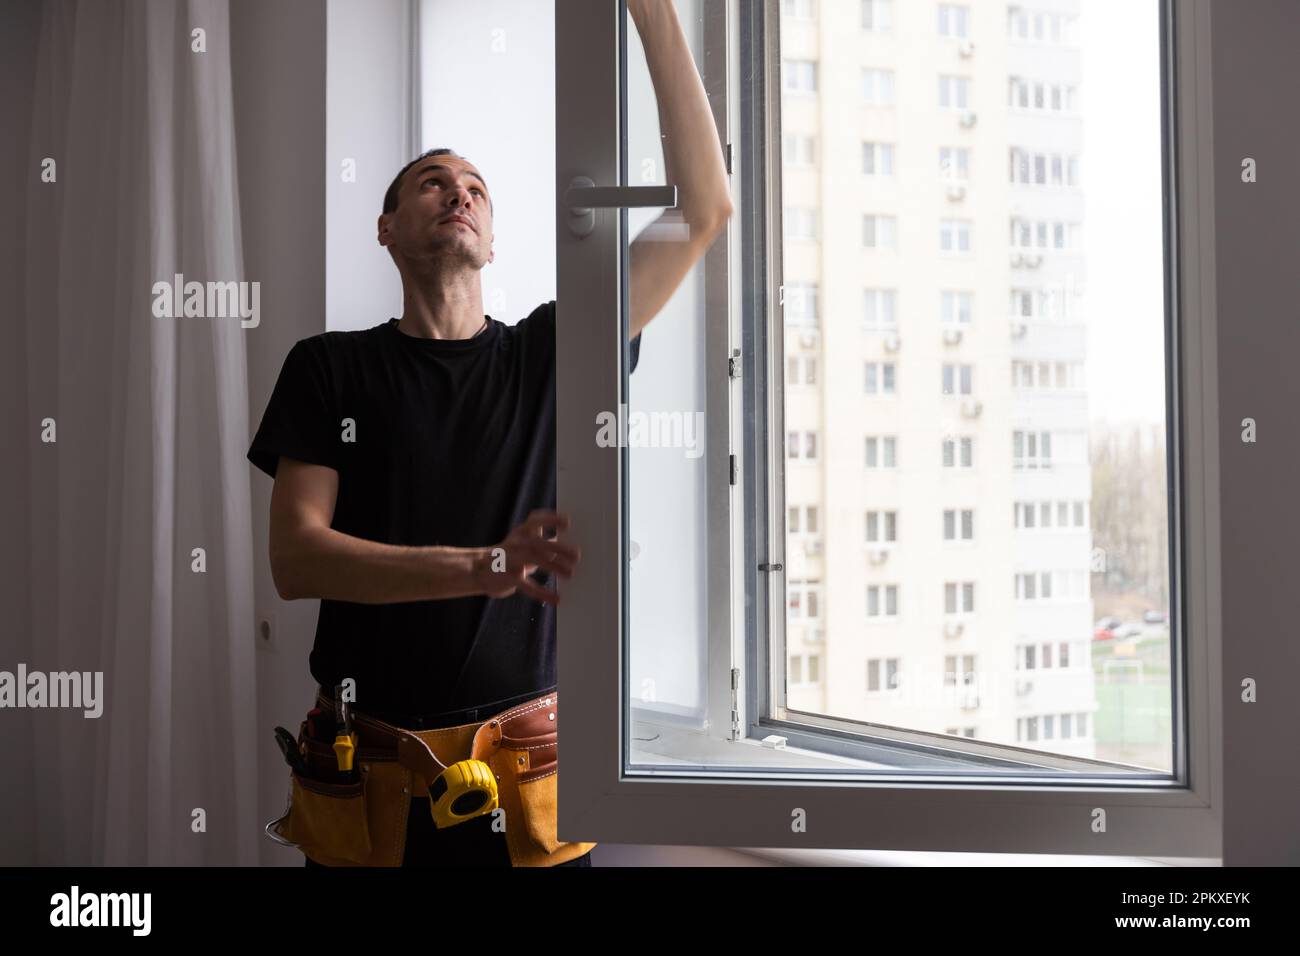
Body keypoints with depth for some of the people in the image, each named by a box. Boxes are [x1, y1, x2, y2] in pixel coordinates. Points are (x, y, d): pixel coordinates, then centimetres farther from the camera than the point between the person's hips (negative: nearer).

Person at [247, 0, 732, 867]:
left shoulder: (545, 352, 6)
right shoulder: (331, 367, 3)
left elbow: (704, 210, -1)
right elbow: (294, 558, -10)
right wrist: (484, 567, -26)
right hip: (373, 753, -1)